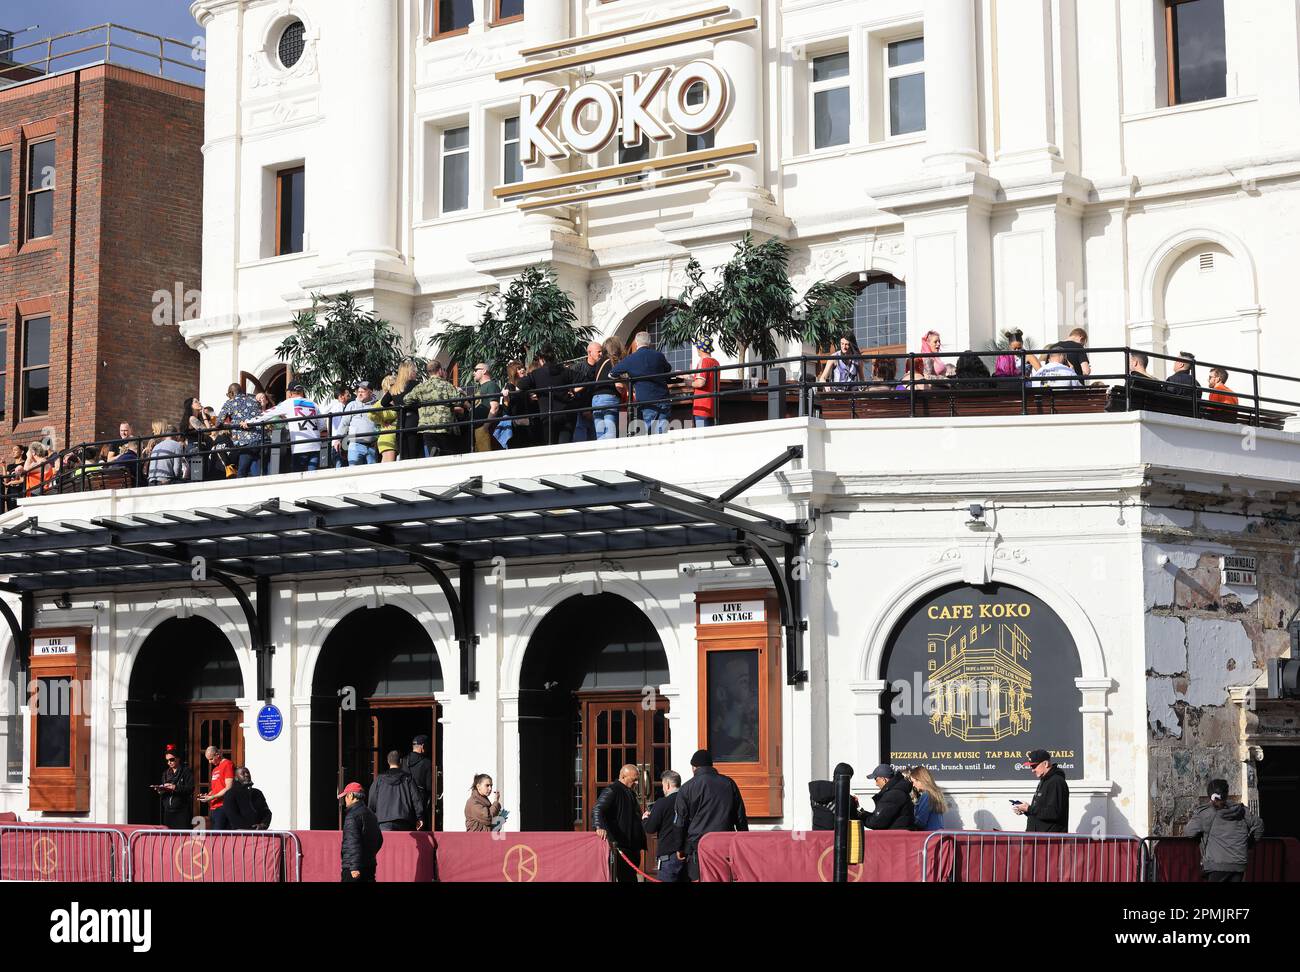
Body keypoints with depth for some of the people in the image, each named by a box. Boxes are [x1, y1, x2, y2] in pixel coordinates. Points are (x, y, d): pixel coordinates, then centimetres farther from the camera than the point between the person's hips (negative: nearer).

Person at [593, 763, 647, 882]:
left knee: (631, 877, 10)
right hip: (620, 846, -9)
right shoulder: (612, 791, -9)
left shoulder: (632, 793, 21)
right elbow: (597, 810, -23)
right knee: (627, 878, -15)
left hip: (633, 847, 10)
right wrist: (600, 827, -41)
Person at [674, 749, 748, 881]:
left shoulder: (687, 788, 0)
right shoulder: (729, 783, 10)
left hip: (698, 845, -3)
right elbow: (741, 817, 13)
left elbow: (681, 821, 3)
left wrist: (680, 848, 11)